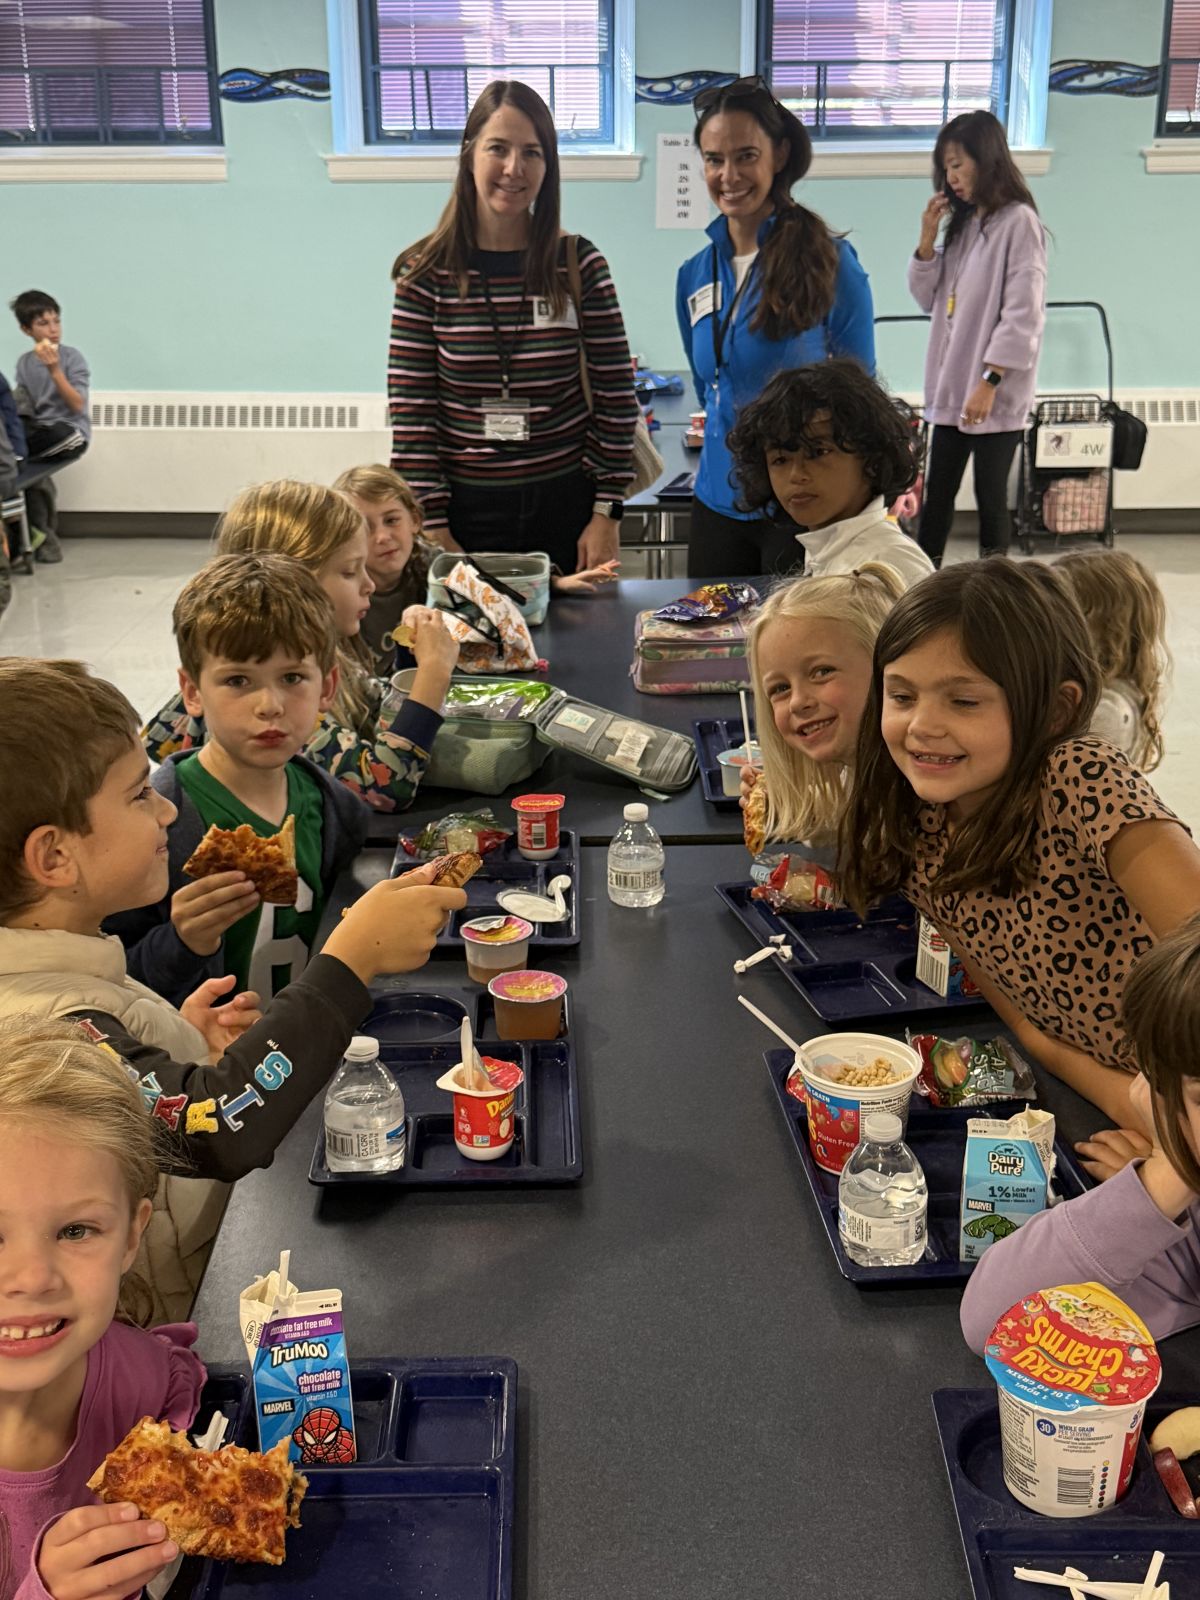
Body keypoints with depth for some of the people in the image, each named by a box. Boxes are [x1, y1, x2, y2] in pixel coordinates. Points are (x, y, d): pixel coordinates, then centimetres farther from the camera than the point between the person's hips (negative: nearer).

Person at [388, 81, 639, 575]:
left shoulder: (580, 265, -1)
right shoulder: (427, 272, -3)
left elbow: (617, 395, 1)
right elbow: (410, 411, -3)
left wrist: (607, 514, -3)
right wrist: (432, 527, -7)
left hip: (565, 505, 1)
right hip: (467, 510, -1)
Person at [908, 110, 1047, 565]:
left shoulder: (1018, 222, -9)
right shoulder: (964, 223, 16)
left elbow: (1023, 315, -16)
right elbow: (928, 298, 17)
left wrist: (990, 382, -21)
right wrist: (927, 239, 3)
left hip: (995, 395, -7)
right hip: (951, 388, 7)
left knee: (990, 496, 0)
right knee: (937, 494, 9)